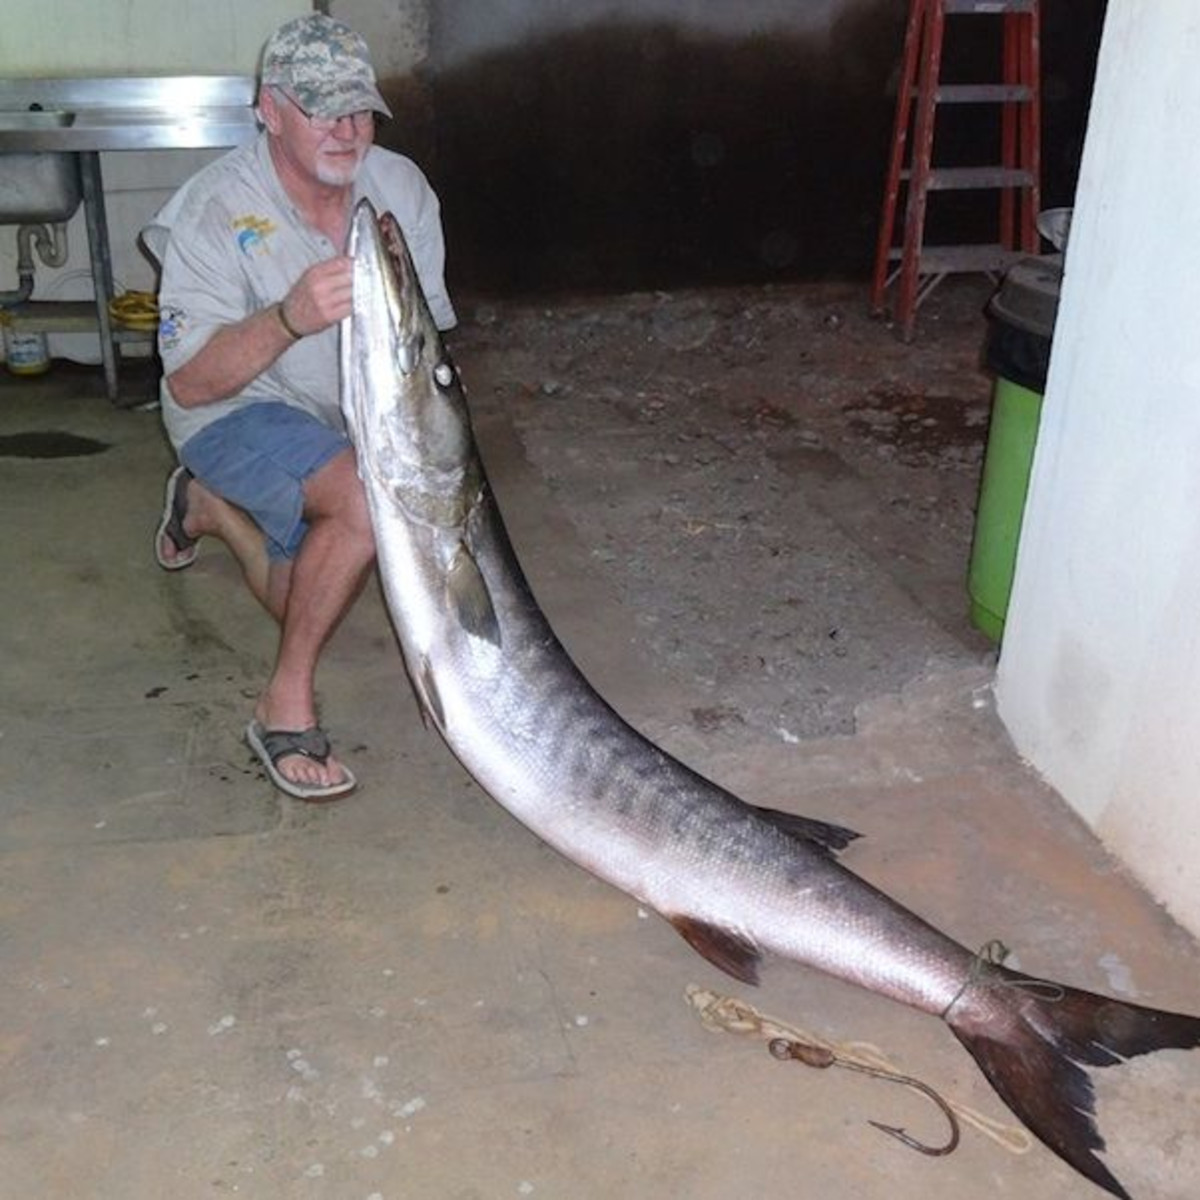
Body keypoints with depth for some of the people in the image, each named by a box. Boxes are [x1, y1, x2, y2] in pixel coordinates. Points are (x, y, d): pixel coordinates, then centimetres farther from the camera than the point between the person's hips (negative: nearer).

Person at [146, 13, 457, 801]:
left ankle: (210, 507, 34)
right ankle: (287, 704, -19)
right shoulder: (214, 210, -23)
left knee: (312, 605, 7)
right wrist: (290, 317, -43)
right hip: (234, 413, -6)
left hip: (341, 421, 6)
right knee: (368, 497, -34)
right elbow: (190, 383, -26)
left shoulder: (401, 187, -9)